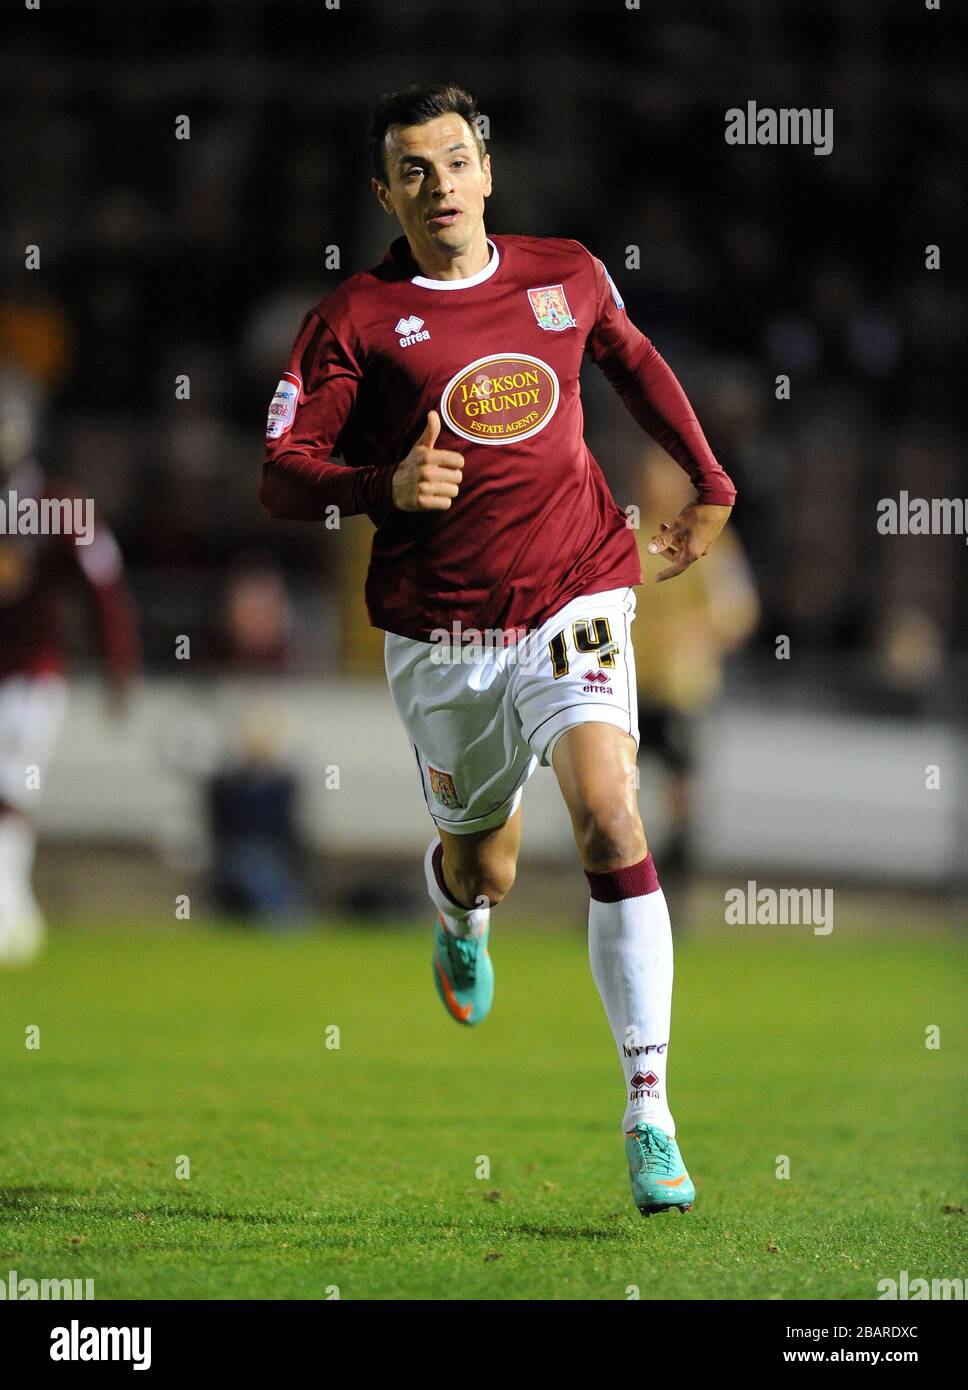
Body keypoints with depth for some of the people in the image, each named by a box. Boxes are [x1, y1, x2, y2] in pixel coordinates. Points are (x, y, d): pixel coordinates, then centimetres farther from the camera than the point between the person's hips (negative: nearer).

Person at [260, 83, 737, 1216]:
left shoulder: (568, 276, 6)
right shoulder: (353, 320, -5)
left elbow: (633, 361, 28)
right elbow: (281, 477, -8)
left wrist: (709, 486, 30)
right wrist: (387, 486, -26)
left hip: (573, 599, 0)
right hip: (439, 631, 0)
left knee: (609, 817, -22)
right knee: (484, 867, 12)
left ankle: (650, 1118, -20)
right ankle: (455, 905, 56)